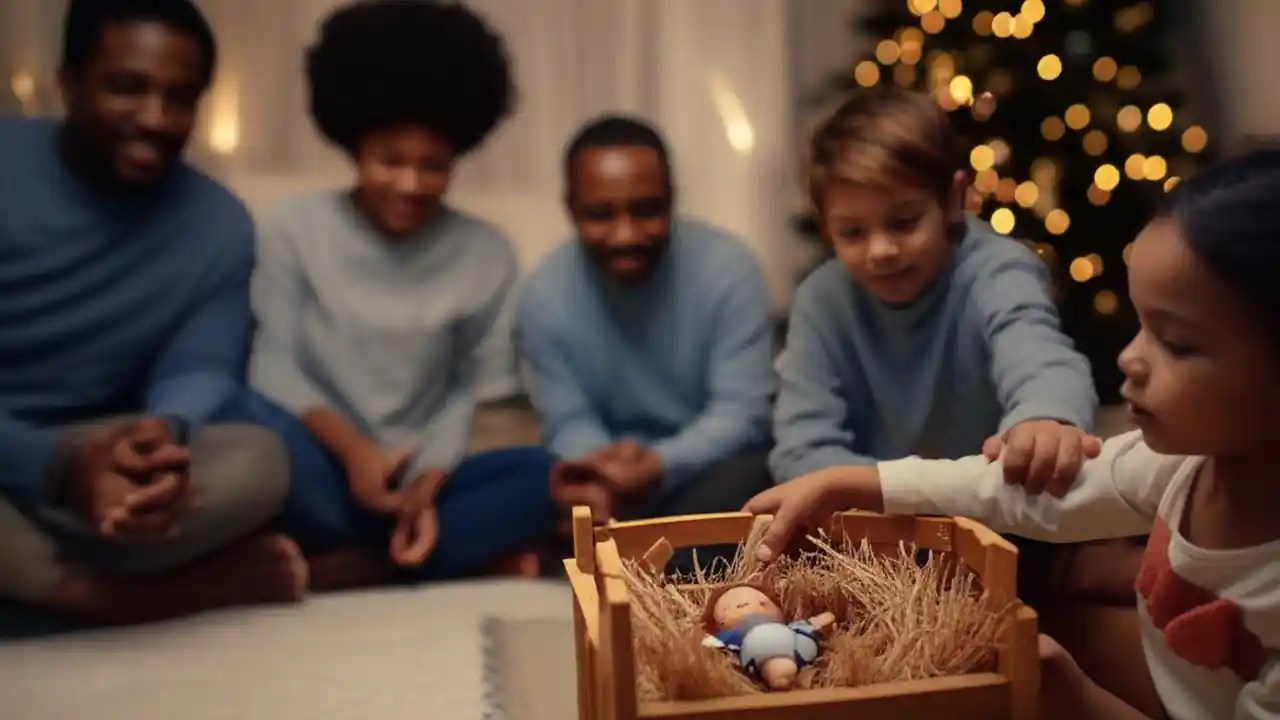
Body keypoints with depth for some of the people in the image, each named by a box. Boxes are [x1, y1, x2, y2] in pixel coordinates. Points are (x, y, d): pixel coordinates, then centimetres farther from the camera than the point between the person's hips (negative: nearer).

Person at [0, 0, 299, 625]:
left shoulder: (219, 226, 0)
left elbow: (201, 368, -5)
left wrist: (165, 431, -30)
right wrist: (57, 465, -37)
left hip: (95, 459, 3)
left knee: (256, 461, -25)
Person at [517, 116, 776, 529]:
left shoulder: (728, 268, -15)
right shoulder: (545, 295, -10)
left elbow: (742, 413, -17)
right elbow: (568, 425, -6)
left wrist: (658, 466, -37)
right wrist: (604, 475, -31)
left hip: (710, 466, 0)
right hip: (614, 478, 1)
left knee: (741, 480, -33)